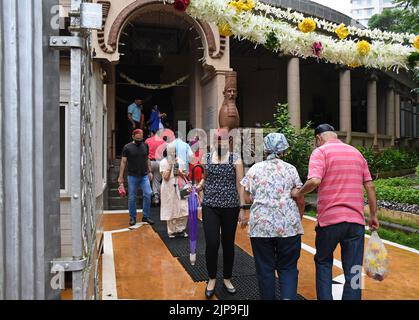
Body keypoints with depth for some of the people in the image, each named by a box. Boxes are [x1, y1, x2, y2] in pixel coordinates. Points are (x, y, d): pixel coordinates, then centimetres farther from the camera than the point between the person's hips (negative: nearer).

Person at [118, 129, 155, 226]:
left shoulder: (145, 146, 8)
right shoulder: (127, 147, -3)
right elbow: (123, 162, -2)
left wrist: (150, 171, 11)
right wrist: (121, 177, -5)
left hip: (144, 176, 2)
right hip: (132, 176, -2)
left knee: (148, 194, -7)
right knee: (132, 198, 5)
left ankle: (146, 216, 5)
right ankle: (132, 218, 17)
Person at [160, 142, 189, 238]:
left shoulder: (180, 161, 5)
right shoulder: (163, 162, -6)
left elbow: (185, 175, 9)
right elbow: (165, 177, -14)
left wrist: (179, 173, -11)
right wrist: (170, 166, -16)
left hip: (179, 188, 3)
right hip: (168, 189, -3)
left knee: (183, 209, -1)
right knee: (170, 210, 4)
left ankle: (181, 229, 17)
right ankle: (172, 231, 20)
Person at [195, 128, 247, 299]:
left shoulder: (235, 158, -3)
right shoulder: (206, 157, 4)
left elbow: (240, 184, -2)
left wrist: (242, 208, -5)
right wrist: (199, 186, -2)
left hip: (230, 207, -1)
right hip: (210, 206, 1)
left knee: (228, 244, 10)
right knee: (212, 243, -7)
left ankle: (227, 279, 30)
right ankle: (212, 279, 17)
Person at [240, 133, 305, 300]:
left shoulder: (255, 169, 7)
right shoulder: (290, 169, 6)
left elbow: (247, 198, 6)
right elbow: (300, 201, 6)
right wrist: (298, 220, 22)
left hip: (261, 226, 0)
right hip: (289, 226, 0)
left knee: (265, 270, 10)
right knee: (288, 268, 10)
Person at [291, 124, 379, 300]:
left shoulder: (321, 152, -4)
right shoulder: (356, 153, 13)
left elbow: (314, 181, -21)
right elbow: (369, 187, 13)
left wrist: (298, 193, -3)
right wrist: (373, 215, 19)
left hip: (329, 219, -4)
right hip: (356, 220, 4)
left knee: (323, 262, 18)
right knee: (353, 271, 9)